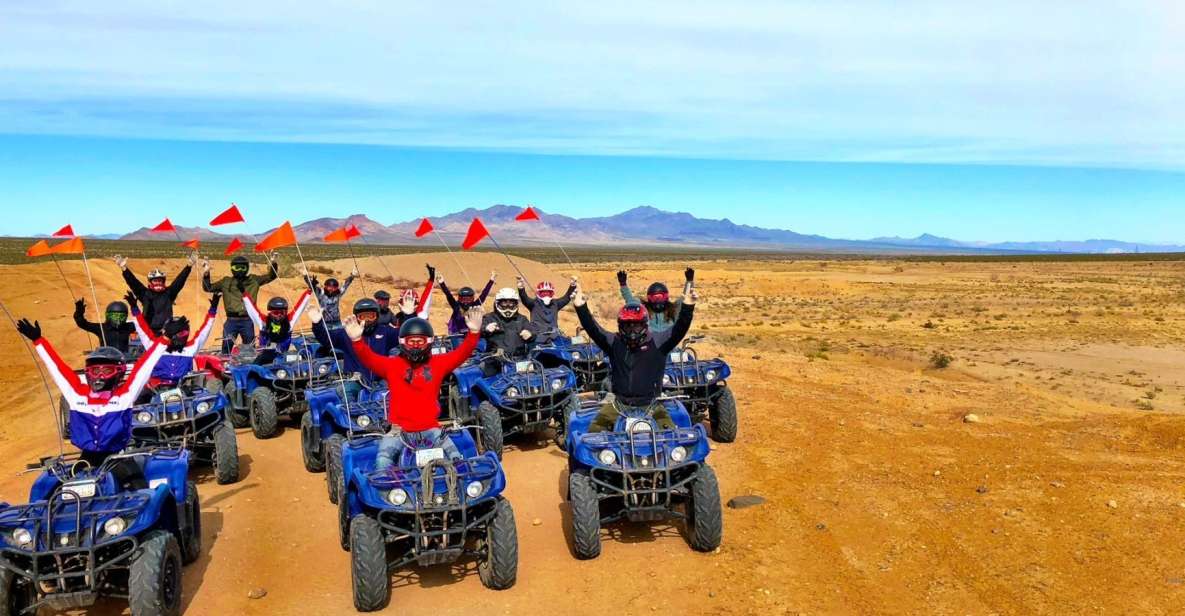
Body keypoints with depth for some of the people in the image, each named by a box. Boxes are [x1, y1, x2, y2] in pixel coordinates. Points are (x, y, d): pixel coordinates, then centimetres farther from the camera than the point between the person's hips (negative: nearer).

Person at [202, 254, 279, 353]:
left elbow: (271, 276, 12)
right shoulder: (226, 282, 7)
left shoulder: (254, 280, 9)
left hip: (248, 321, 1)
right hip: (231, 321, 0)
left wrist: (273, 263, -4)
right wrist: (206, 274, -3)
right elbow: (208, 288, 10)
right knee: (226, 348, 3)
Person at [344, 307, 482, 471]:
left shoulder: (438, 363, 10)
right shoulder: (392, 364, 7)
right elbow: (369, 358, -7)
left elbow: (461, 353, 0)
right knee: (383, 457, -24)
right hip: (399, 430, -1)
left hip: (430, 429, 1)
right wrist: (357, 340, -28)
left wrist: (473, 332, -19)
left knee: (454, 456, -17)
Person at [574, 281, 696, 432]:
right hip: (618, 402, 1)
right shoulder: (614, 342, 1)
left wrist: (687, 306, -33)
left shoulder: (657, 342, -2)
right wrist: (581, 307, -27)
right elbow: (593, 329, -11)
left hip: (649, 404, -1)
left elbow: (679, 329, -15)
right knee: (595, 430, -10)